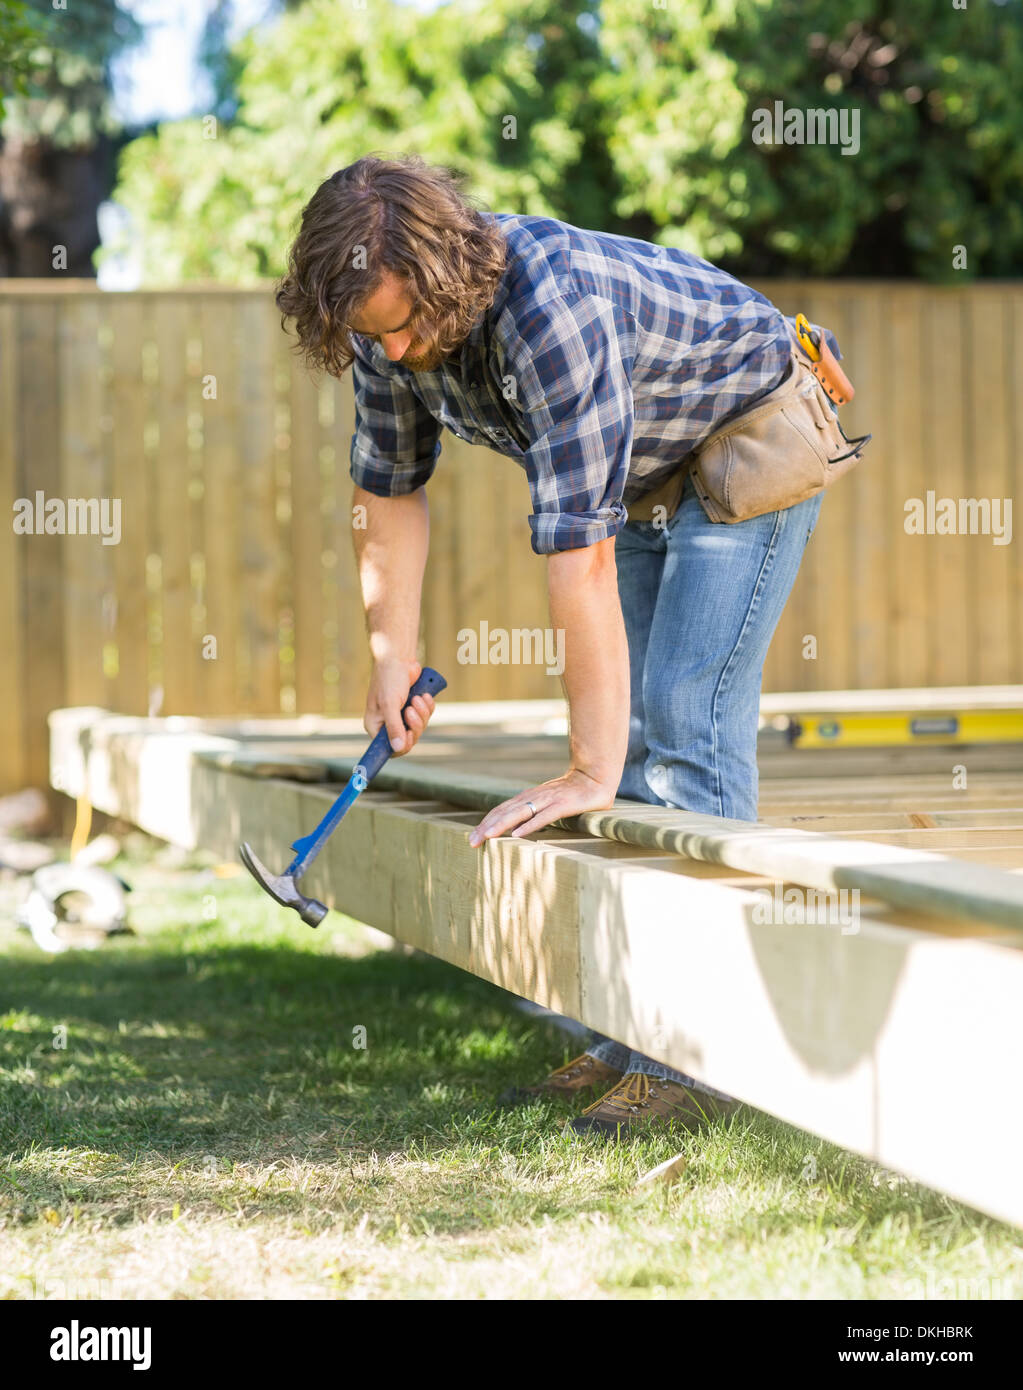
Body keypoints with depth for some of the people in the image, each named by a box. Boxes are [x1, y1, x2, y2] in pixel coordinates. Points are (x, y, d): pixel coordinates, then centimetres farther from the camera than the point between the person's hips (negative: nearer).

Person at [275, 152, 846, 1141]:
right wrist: (391, 659, -2)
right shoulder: (389, 317, -16)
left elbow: (578, 552, -40)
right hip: (645, 471, 8)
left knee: (687, 733, -16)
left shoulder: (548, 304, -40)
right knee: (633, 732, 6)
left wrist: (591, 769, -38)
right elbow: (389, 490, 1)